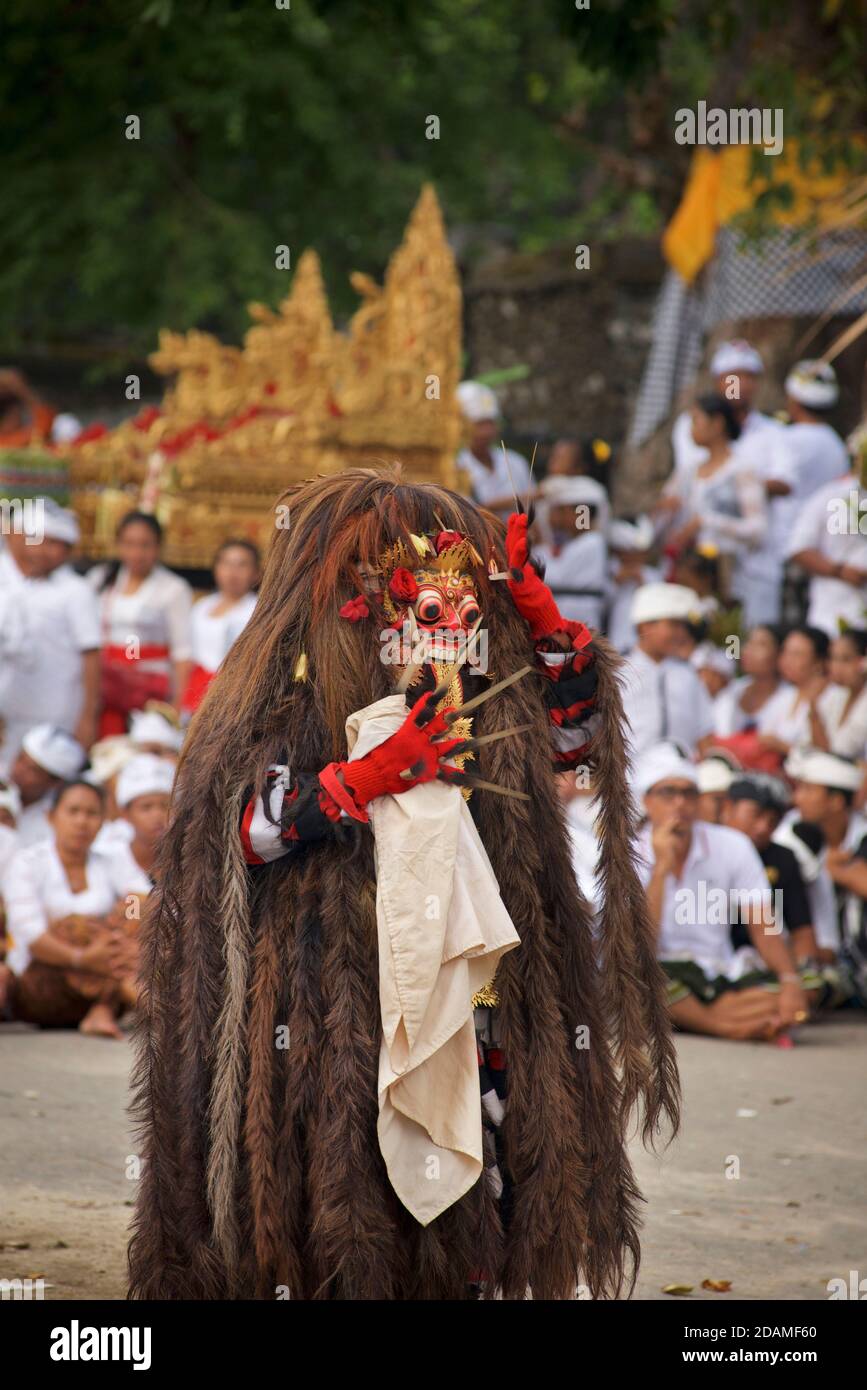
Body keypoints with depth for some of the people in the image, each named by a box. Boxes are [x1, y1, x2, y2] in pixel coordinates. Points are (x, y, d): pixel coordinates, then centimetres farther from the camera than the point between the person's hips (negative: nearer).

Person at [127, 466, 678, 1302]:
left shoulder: (478, 703, 10)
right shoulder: (291, 699, -6)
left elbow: (578, 734, 20)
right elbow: (248, 829, -14)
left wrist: (540, 612, 8)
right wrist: (373, 774, -20)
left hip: (463, 979, 5)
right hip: (335, 1005, -5)